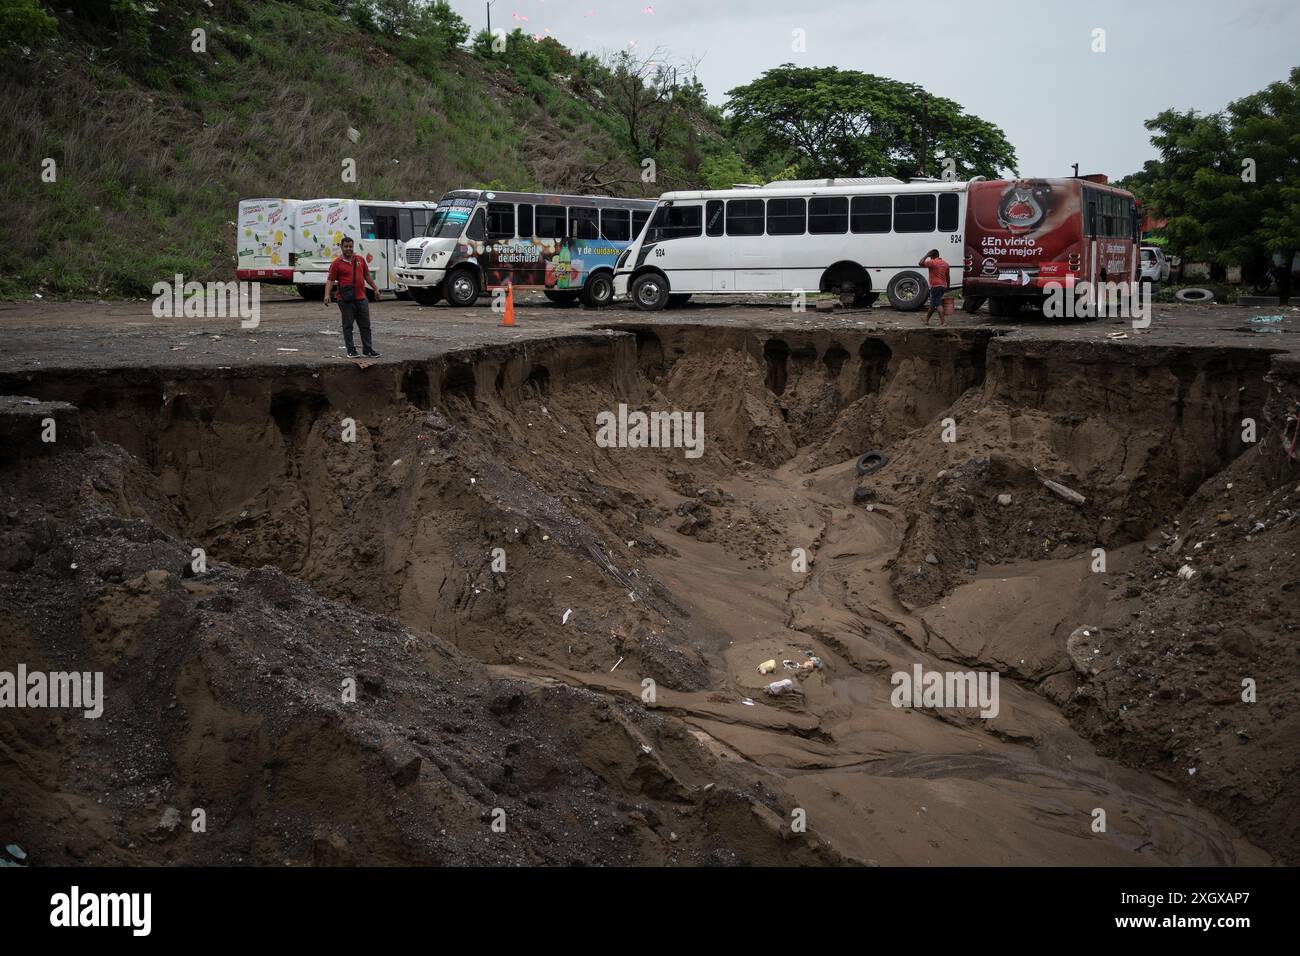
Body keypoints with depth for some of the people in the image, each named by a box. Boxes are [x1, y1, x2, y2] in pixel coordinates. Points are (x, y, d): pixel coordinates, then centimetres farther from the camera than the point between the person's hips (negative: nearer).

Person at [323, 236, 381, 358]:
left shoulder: (360, 260, 11)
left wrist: (375, 288, 19)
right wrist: (327, 294, -20)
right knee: (348, 326, 2)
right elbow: (330, 280, -7)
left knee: (365, 325, 7)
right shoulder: (337, 263, -3)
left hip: (361, 298, 4)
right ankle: (351, 350, 8)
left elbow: (367, 276, 21)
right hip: (346, 301, -4)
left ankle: (367, 349, 15)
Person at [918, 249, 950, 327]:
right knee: (933, 304, 17)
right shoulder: (945, 264, 14)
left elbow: (920, 263, -18)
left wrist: (926, 255, -7)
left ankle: (942, 322, -18)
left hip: (935, 286, -8)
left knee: (938, 304, -10)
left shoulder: (932, 262, -10)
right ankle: (926, 320, 28)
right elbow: (947, 277, 17)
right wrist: (948, 287, 25)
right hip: (943, 286, 8)